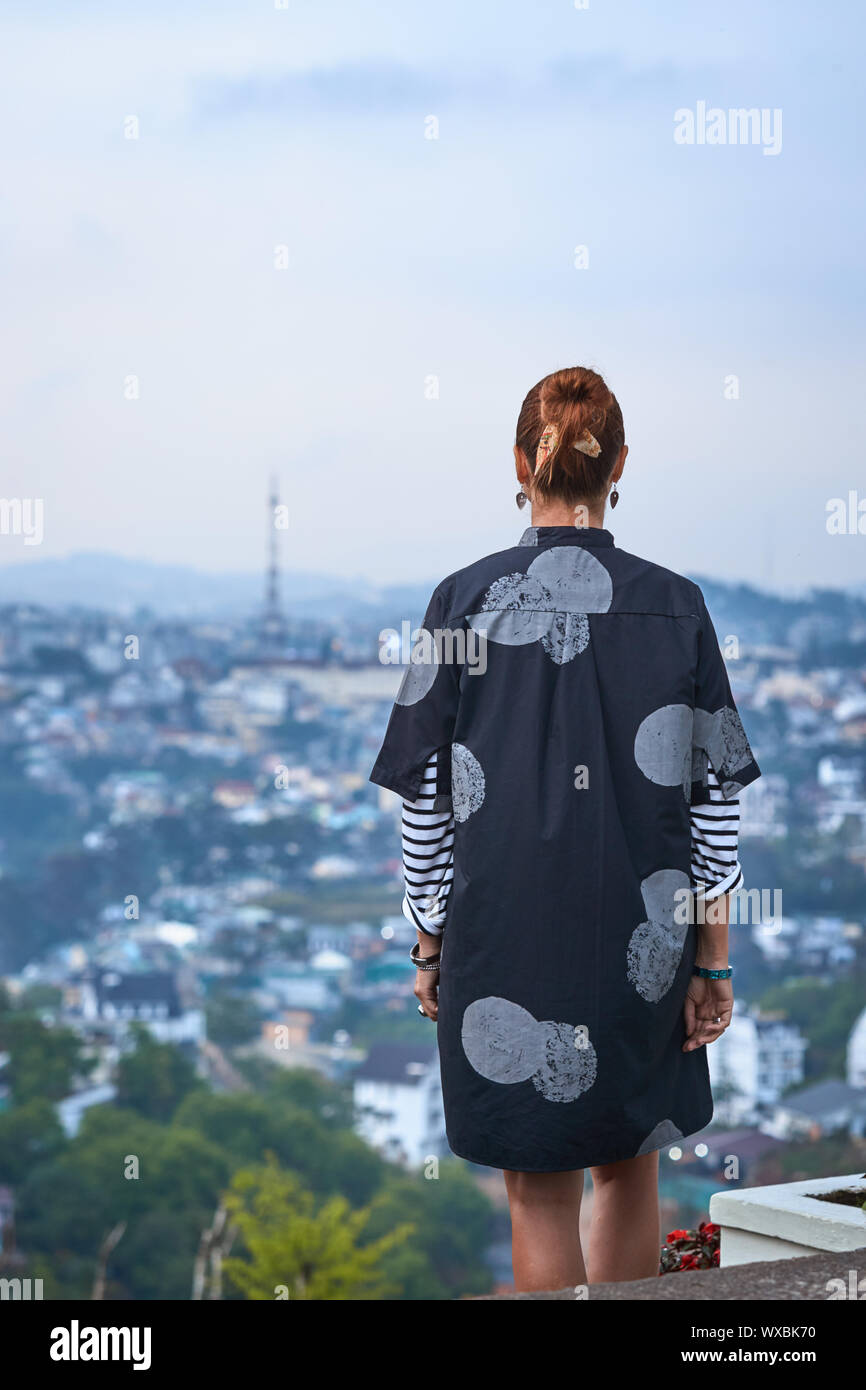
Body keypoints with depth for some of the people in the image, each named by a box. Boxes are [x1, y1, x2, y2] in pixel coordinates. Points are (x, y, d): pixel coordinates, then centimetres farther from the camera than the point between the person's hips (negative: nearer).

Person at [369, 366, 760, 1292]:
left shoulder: (464, 602, -6)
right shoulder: (676, 608, -4)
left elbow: (425, 800, -3)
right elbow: (715, 804, -2)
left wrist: (430, 946, 8)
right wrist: (711, 961, 6)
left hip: (503, 938, -1)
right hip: (642, 946, 2)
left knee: (542, 1198, 9)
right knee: (630, 1171, 21)